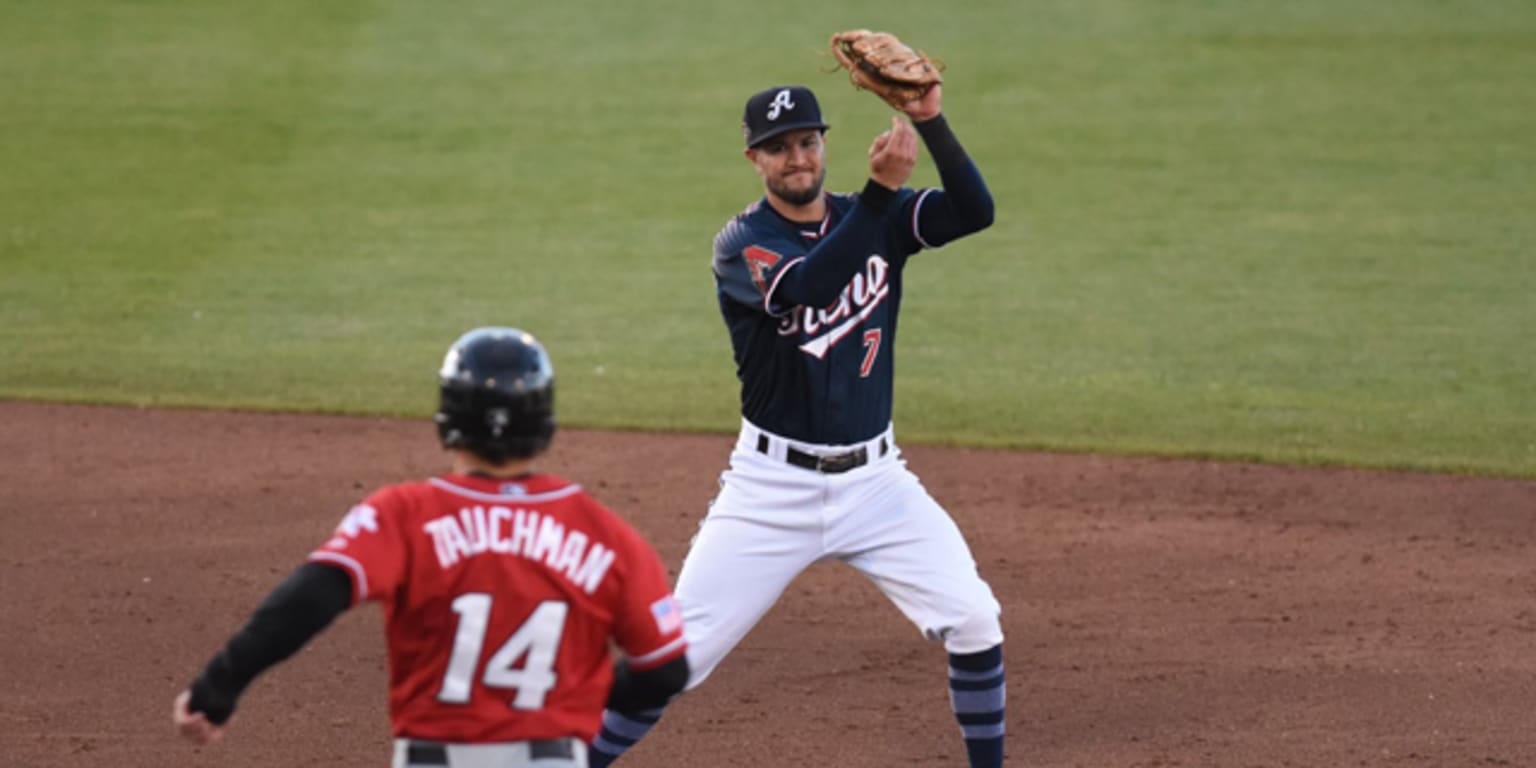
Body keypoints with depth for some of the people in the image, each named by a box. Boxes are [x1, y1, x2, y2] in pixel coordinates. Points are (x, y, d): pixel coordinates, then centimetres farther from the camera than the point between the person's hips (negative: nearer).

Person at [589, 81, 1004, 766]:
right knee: (676, 653, -5)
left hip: (875, 480, 3)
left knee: (973, 622, -7)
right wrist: (881, 188, -39)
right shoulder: (741, 243, -10)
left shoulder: (874, 220, 2)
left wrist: (929, 122, -27)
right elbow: (808, 286, -31)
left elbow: (975, 211, -14)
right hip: (773, 488, -3)